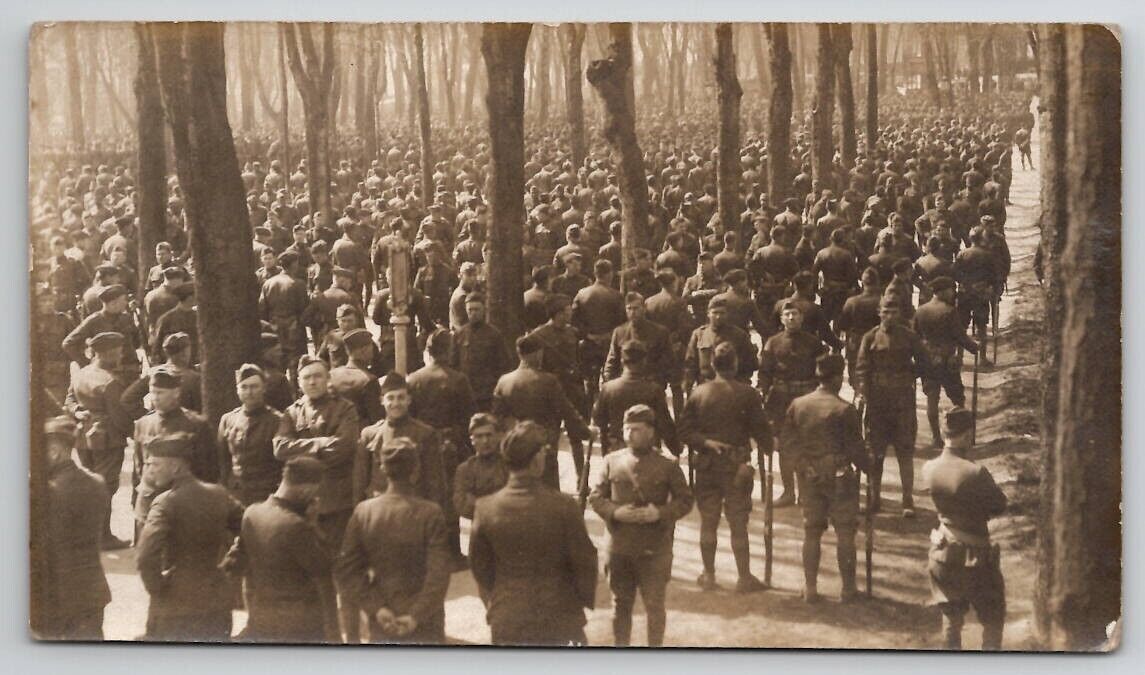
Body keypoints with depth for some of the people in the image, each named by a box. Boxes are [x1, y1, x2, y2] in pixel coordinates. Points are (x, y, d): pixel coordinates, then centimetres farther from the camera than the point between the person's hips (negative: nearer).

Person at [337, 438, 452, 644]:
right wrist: (417, 616, -15)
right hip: (424, 627, -3)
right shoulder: (430, 513, -17)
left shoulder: (363, 511, -7)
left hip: (382, 623, 3)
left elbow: (347, 572, -7)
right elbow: (438, 575, -21)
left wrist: (376, 608, -8)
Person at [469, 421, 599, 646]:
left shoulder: (485, 508, -7)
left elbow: (480, 565, 3)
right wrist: (585, 599, 11)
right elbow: (584, 560, -7)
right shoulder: (563, 506, -15)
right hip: (560, 620, -2)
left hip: (506, 622, 2)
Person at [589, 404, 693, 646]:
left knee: (654, 604, 5)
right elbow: (595, 496, 6)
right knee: (621, 603, 14)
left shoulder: (667, 467, -2)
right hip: (619, 547, 2)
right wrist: (615, 512, -14)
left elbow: (685, 500, 1)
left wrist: (660, 513, -16)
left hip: (655, 549, -2)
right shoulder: (612, 461, 3)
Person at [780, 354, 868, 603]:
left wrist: (802, 463, 11)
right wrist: (867, 467, 5)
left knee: (811, 531, 13)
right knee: (845, 533, 8)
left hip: (809, 477, 4)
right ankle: (848, 588, 13)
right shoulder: (844, 410, -16)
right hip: (839, 477, -4)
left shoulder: (797, 405, -3)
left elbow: (786, 439, 0)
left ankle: (810, 588, 17)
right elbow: (855, 447, -11)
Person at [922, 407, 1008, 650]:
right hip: (976, 557, -6)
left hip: (944, 552, 6)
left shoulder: (929, 469, -8)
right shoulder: (975, 473, -26)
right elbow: (1000, 507, -13)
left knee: (951, 618, 19)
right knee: (993, 621, 12)